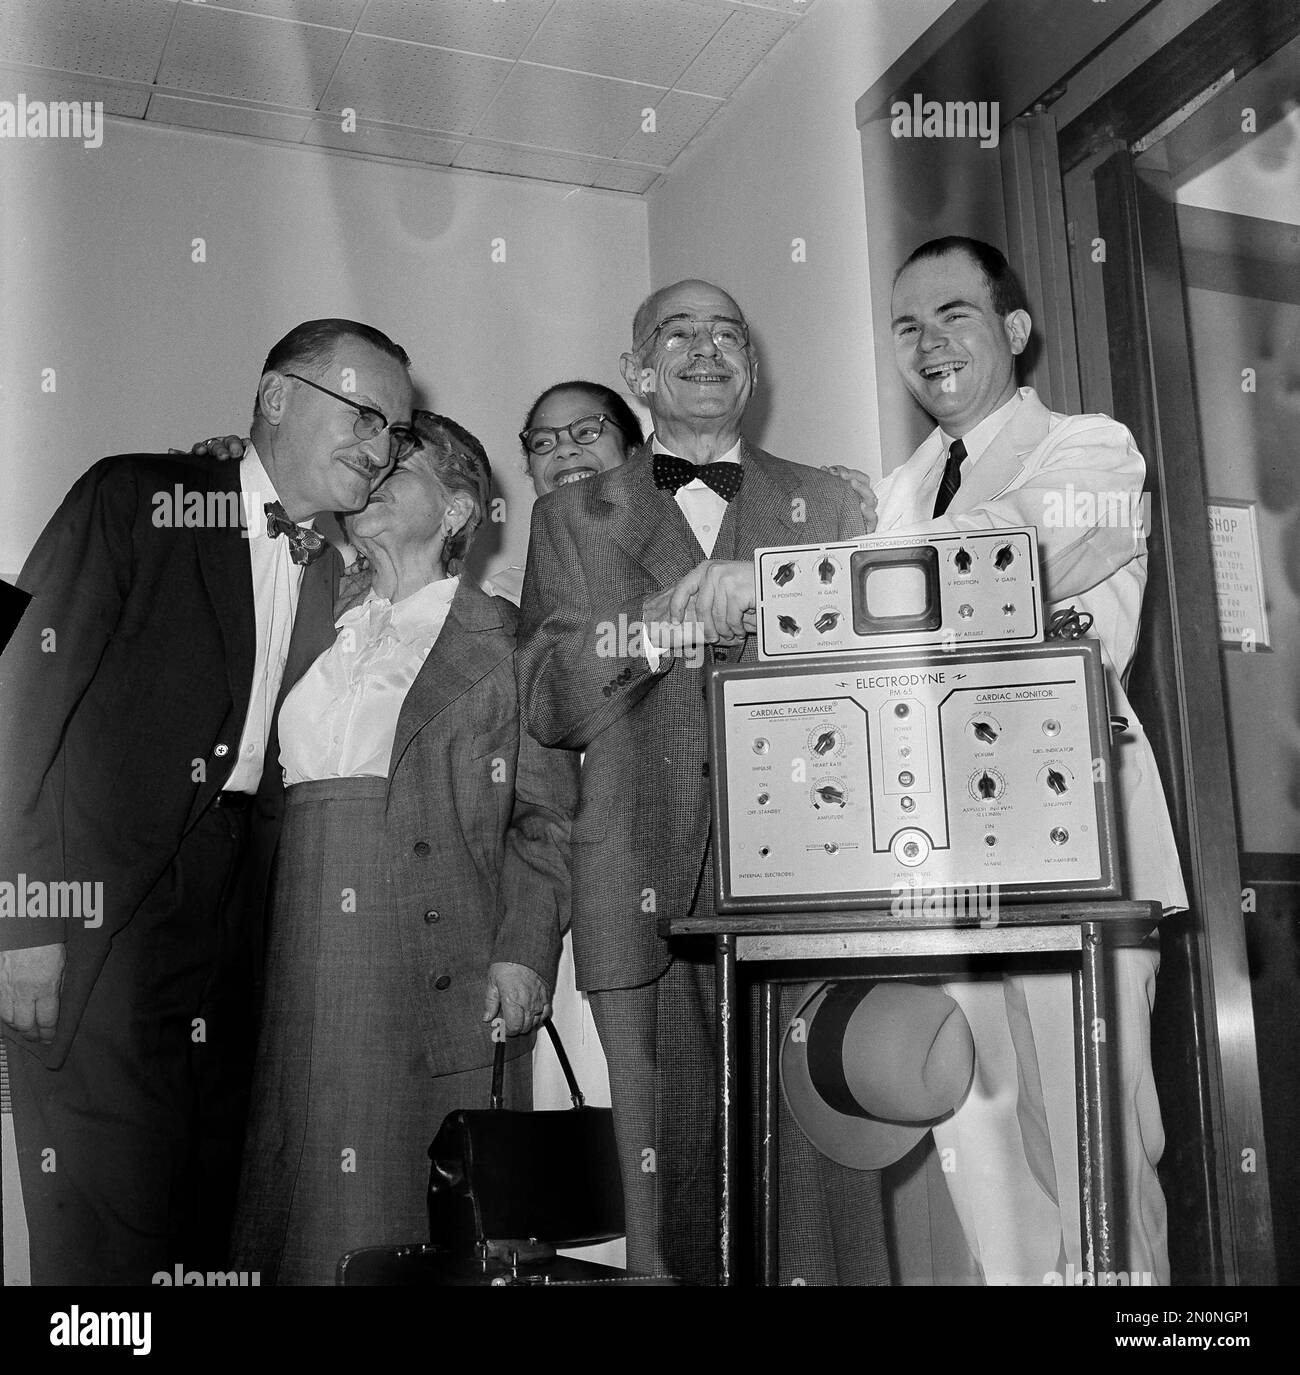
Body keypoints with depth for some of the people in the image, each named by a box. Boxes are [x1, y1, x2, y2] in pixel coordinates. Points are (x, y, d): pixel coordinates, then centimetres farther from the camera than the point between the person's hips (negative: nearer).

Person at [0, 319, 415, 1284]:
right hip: (99, 920, -5)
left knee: (211, 1223, 8)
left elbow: (294, 774, 14)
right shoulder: (132, 499, -1)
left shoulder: (336, 580, 14)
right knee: (106, 1232, -4)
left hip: (238, 940, 5)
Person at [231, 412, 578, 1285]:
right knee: (306, 1204, 7)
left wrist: (524, 952, -12)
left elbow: (547, 816, -2)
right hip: (306, 976, 5)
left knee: (432, 1220, -1)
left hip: (442, 980, -4)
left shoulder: (504, 640, 3)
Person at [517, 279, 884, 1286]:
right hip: (648, 905, 0)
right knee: (668, 1191, 1)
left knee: (820, 1182, -4)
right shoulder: (572, 519, 16)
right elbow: (546, 704, 3)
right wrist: (674, 620, -9)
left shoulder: (828, 505, 17)